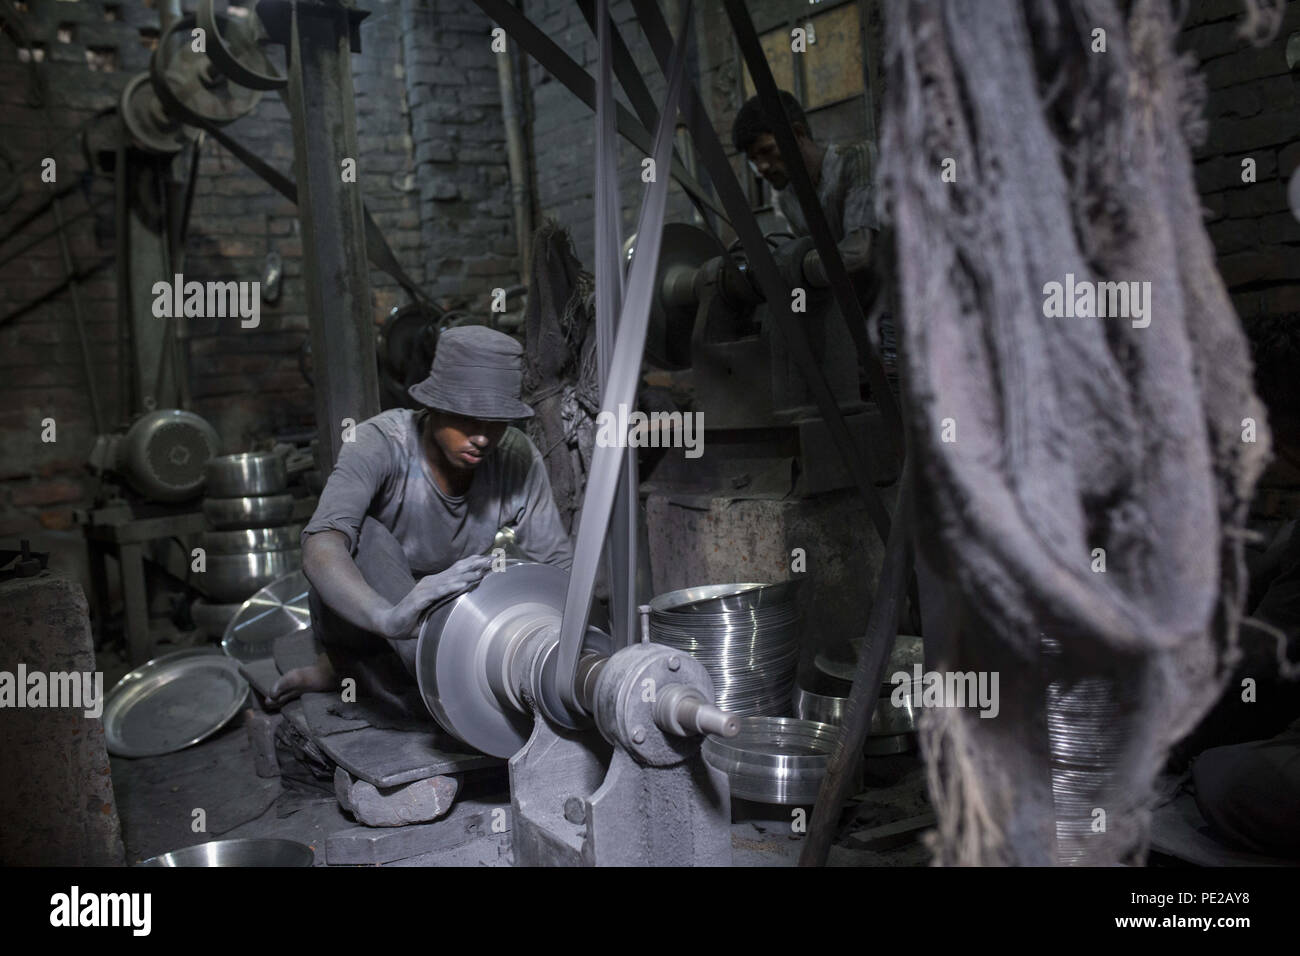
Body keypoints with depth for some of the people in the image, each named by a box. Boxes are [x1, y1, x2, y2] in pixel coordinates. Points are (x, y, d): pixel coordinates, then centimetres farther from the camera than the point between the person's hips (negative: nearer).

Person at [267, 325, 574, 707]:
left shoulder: (518, 460, -20)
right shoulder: (379, 444, -31)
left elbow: (559, 565, -13)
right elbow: (320, 550, -46)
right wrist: (389, 618, -66)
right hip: (356, 611, -4)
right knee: (364, 531, -33)